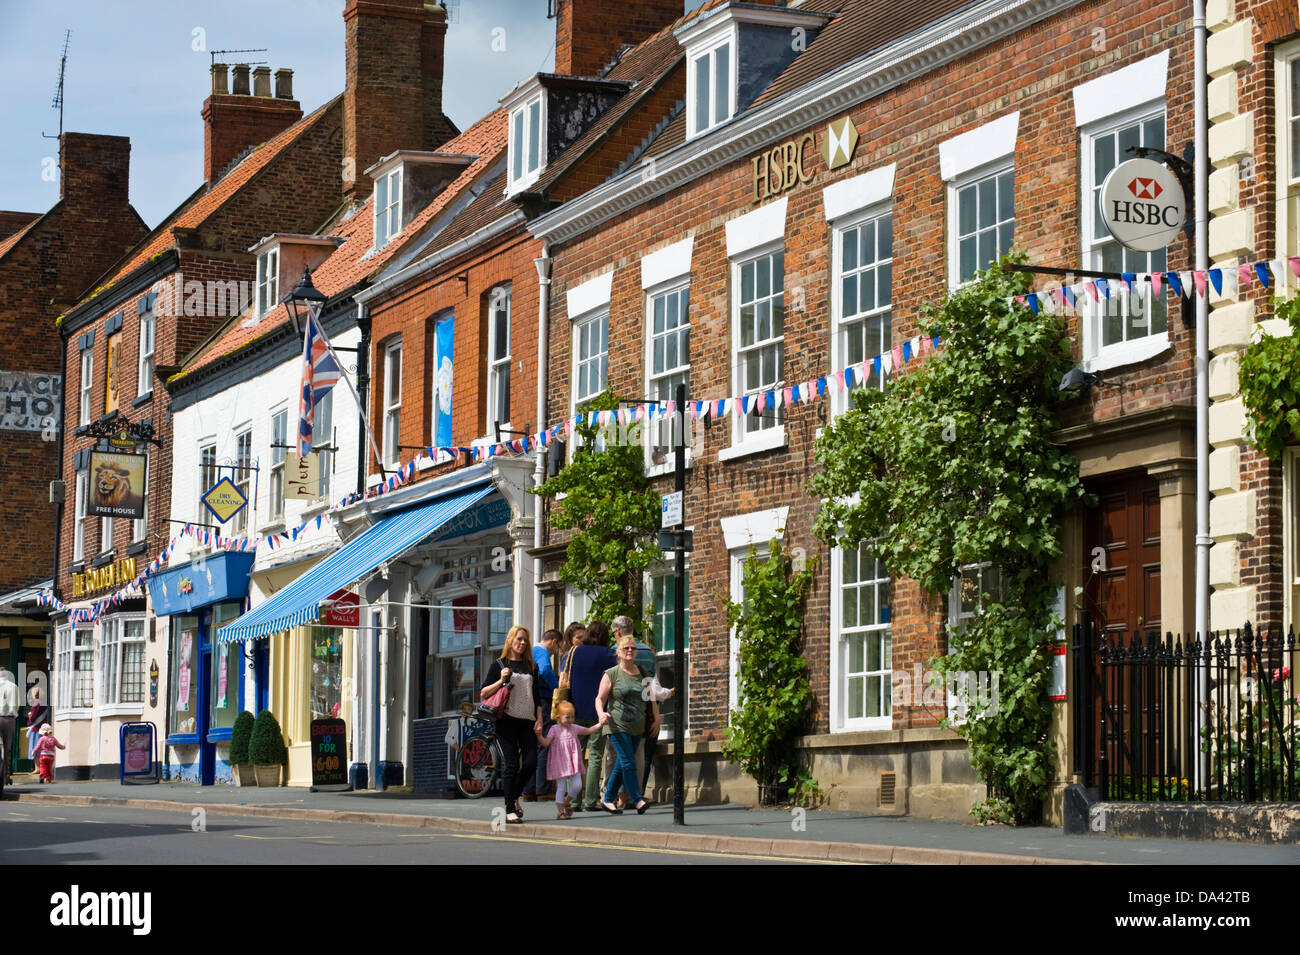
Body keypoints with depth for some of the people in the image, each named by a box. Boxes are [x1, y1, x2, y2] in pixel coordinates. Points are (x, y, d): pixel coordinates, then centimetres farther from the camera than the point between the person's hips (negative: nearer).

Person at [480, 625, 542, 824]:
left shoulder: (531, 666, 17)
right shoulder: (499, 665, 6)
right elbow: (484, 693, 4)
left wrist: (539, 720, 7)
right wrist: (501, 680, -11)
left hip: (527, 721, 4)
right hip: (506, 720, -4)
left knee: (530, 762, -7)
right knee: (511, 764, -8)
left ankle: (514, 797, 17)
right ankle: (510, 810, -3)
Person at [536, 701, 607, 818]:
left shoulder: (574, 728, 9)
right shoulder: (555, 729, -5)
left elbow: (589, 731, 16)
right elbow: (546, 743, -10)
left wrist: (600, 724, 6)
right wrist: (539, 736, -27)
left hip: (573, 762, 5)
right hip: (560, 763, -5)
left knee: (577, 785, -1)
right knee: (561, 787, -3)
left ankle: (566, 802, 24)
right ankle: (560, 811, 5)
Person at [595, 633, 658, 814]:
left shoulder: (643, 673, 13)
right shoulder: (611, 674, -1)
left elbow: (651, 697, 20)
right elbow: (600, 698, -2)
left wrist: (656, 719, 12)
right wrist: (601, 713, -21)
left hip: (637, 728, 5)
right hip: (618, 726, -5)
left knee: (622, 765, 8)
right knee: (628, 763, -14)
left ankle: (608, 800, 17)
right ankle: (637, 800, -13)